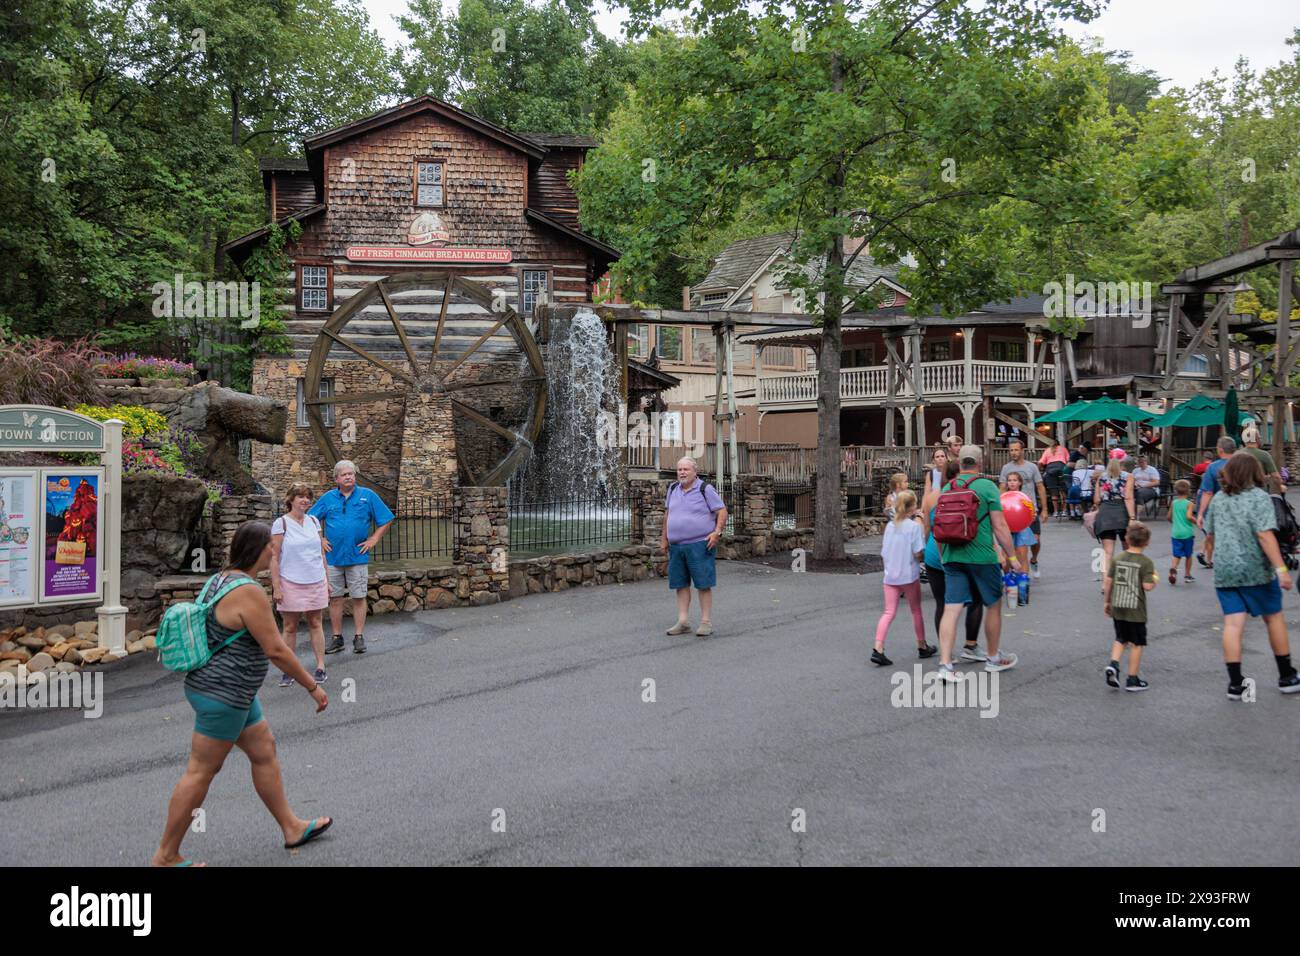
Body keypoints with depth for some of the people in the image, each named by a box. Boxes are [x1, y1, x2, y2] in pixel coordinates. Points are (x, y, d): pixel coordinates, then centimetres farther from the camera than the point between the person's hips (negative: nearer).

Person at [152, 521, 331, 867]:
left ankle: (292, 828, 28)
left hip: (226, 689, 10)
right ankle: (166, 856, 16)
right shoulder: (250, 593, -24)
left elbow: (203, 632, 15)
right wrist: (313, 687, -13)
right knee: (201, 773, 2)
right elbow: (276, 651, -22)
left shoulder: (220, 579, 6)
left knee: (265, 750, 17)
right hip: (223, 696, -10)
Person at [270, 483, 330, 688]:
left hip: (316, 582, 4)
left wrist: (327, 580, 13)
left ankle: (321, 667, 10)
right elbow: (274, 557, -7)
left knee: (316, 624, 6)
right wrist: (276, 587, -11)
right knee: (290, 627, 4)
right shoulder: (281, 523, -5)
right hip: (290, 583, -3)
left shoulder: (314, 521, 8)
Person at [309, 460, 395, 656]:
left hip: (358, 557, -2)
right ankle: (337, 638, 15)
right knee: (335, 598, 6)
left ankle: (359, 637, 9)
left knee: (359, 598, 1)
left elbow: (385, 520, 5)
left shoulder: (368, 496, 2)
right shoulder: (328, 498, 6)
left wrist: (374, 539, -2)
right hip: (333, 557, 2)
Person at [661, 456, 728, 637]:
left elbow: (722, 511, -4)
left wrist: (717, 532, -17)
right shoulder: (673, 489, 12)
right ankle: (683, 622, 12)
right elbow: (667, 513, 21)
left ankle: (706, 622, 3)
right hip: (676, 546, 5)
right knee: (680, 584, 6)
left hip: (700, 545, -5)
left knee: (703, 584, -3)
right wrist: (664, 538, 18)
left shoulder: (705, 489, -4)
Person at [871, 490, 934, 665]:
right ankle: (922, 647, 28)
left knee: (889, 612, 1)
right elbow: (918, 553, -15)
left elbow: (883, 553, 8)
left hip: (890, 576, 4)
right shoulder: (915, 526, -10)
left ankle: (878, 648, -14)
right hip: (909, 575, -4)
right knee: (916, 611, 14)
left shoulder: (889, 526, 6)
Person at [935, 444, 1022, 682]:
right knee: (993, 605, 16)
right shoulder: (987, 486, -6)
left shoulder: (947, 488, 8)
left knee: (951, 609, 0)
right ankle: (993, 658, 30)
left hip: (952, 556, 4)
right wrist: (1012, 557, 1)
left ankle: (945, 664, -8)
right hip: (981, 556, -4)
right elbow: (999, 526, -8)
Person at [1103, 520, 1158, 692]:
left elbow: (1109, 581, 3)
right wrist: (1155, 579, 5)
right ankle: (1133, 680, 13)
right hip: (1136, 609, -4)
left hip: (1117, 607, 4)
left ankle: (1113, 664, -3)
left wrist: (1107, 601, 14)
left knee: (1121, 639, 20)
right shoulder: (1146, 562, -10)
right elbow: (1147, 586, -17)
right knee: (1136, 644, 8)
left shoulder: (1118, 558, 2)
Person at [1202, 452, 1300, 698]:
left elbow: (1210, 534, 15)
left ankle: (1235, 684, 1)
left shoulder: (1218, 498, 7)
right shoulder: (1259, 497, -9)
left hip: (1224, 571, 4)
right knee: (1274, 619, 13)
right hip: (1256, 570, -4)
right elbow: (1265, 535, -19)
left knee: (1232, 625, 2)